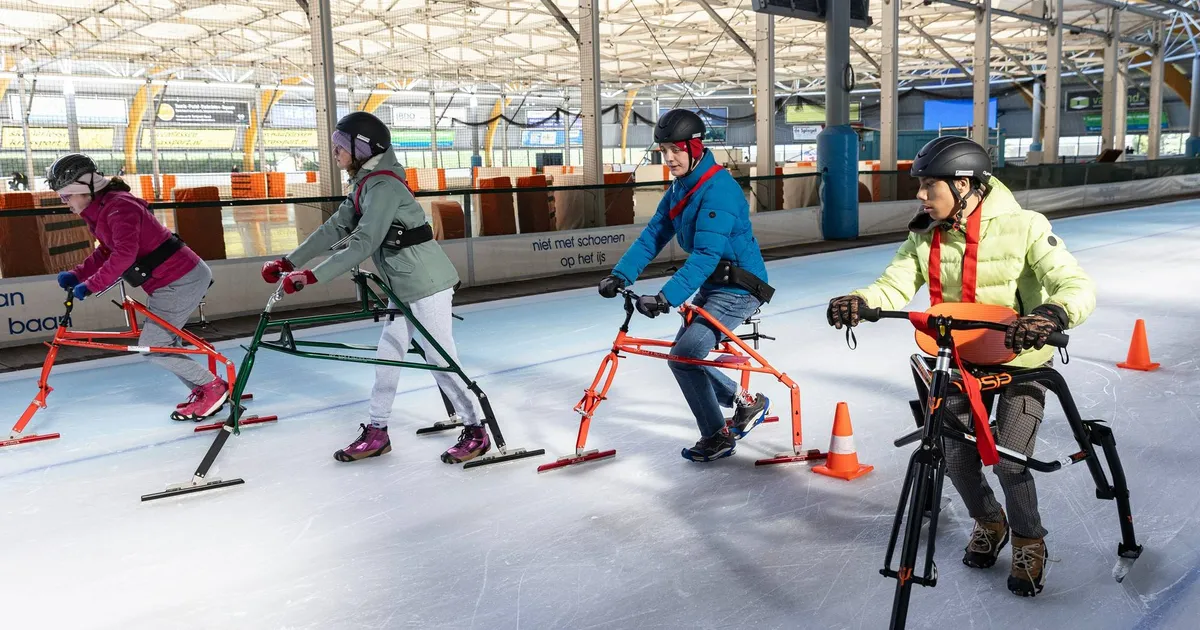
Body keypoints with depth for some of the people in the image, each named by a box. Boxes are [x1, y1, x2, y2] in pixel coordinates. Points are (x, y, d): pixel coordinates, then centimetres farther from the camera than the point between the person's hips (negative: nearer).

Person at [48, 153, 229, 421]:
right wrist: (77, 275, 6)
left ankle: (214, 387, 3)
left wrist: (91, 285, -24)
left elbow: (123, 255, -28)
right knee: (163, 342, 16)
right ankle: (203, 390, 23)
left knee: (152, 347, -7)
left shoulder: (118, 207, -18)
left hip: (182, 280, -11)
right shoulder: (99, 211, 14)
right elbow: (105, 254, 19)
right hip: (175, 279, 11)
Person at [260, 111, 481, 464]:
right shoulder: (364, 185, 10)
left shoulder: (383, 186, -21)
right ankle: (376, 432, 22)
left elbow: (362, 245, -27)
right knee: (387, 356, 12)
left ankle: (475, 431, 10)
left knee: (440, 360, -3)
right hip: (405, 286, 10)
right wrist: (289, 262, 6)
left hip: (427, 283, -10)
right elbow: (334, 229, 10)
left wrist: (310, 276, -27)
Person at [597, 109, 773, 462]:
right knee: (684, 354, 12)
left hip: (738, 288, -10)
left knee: (684, 355, -15)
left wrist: (667, 297, -38)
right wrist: (620, 275, -6)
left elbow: (706, 255, -31)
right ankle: (746, 403, 28)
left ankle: (717, 437, 2)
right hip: (712, 286, 10)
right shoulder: (681, 187, 6)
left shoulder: (718, 189, -24)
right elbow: (653, 235, 5)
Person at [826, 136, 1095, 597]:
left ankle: (1029, 542, 21)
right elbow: (894, 286, -16)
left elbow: (1077, 288, -27)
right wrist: (858, 303, -39)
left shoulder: (1023, 227, -20)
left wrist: (1051, 315, -50)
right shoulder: (925, 238, -7)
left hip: (1023, 360, -4)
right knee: (958, 459, 0)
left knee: (1009, 462, -11)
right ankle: (988, 523, 34)